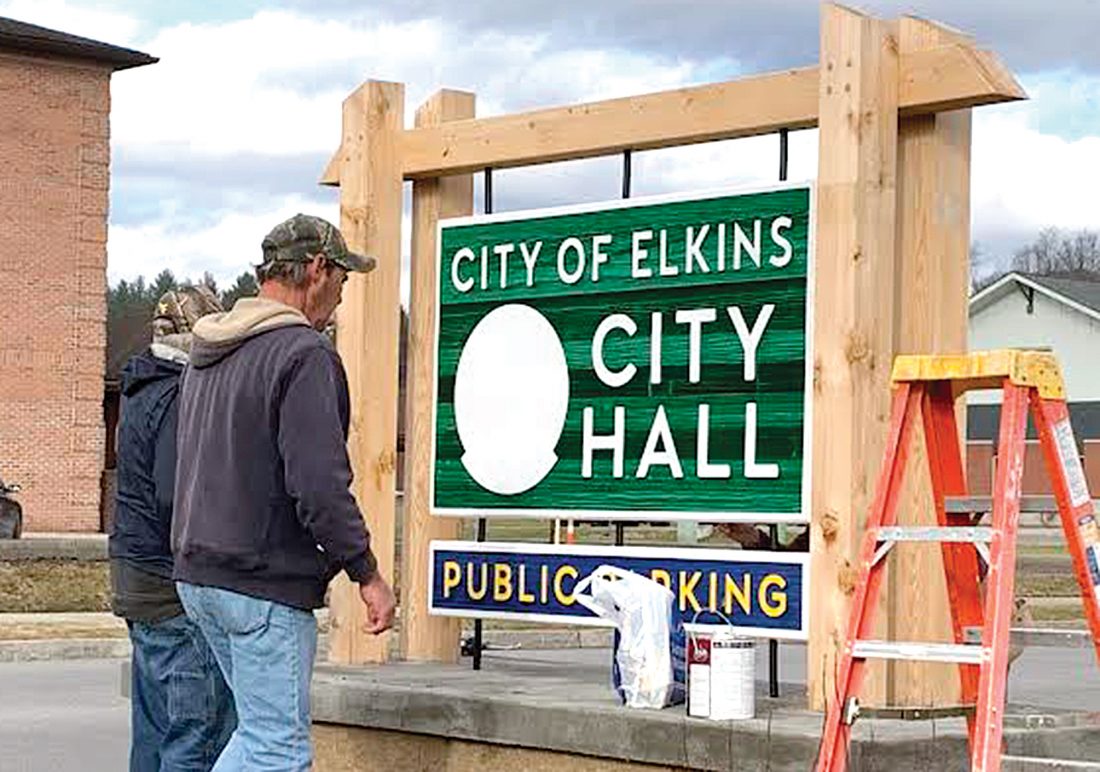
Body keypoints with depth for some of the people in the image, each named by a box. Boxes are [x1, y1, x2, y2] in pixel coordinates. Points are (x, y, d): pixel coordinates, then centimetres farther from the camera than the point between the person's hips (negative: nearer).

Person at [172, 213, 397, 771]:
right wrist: (366, 573, -13)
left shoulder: (208, 353, 16)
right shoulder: (303, 353, -14)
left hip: (197, 575, 9)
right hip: (264, 585, -9)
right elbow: (320, 484, -21)